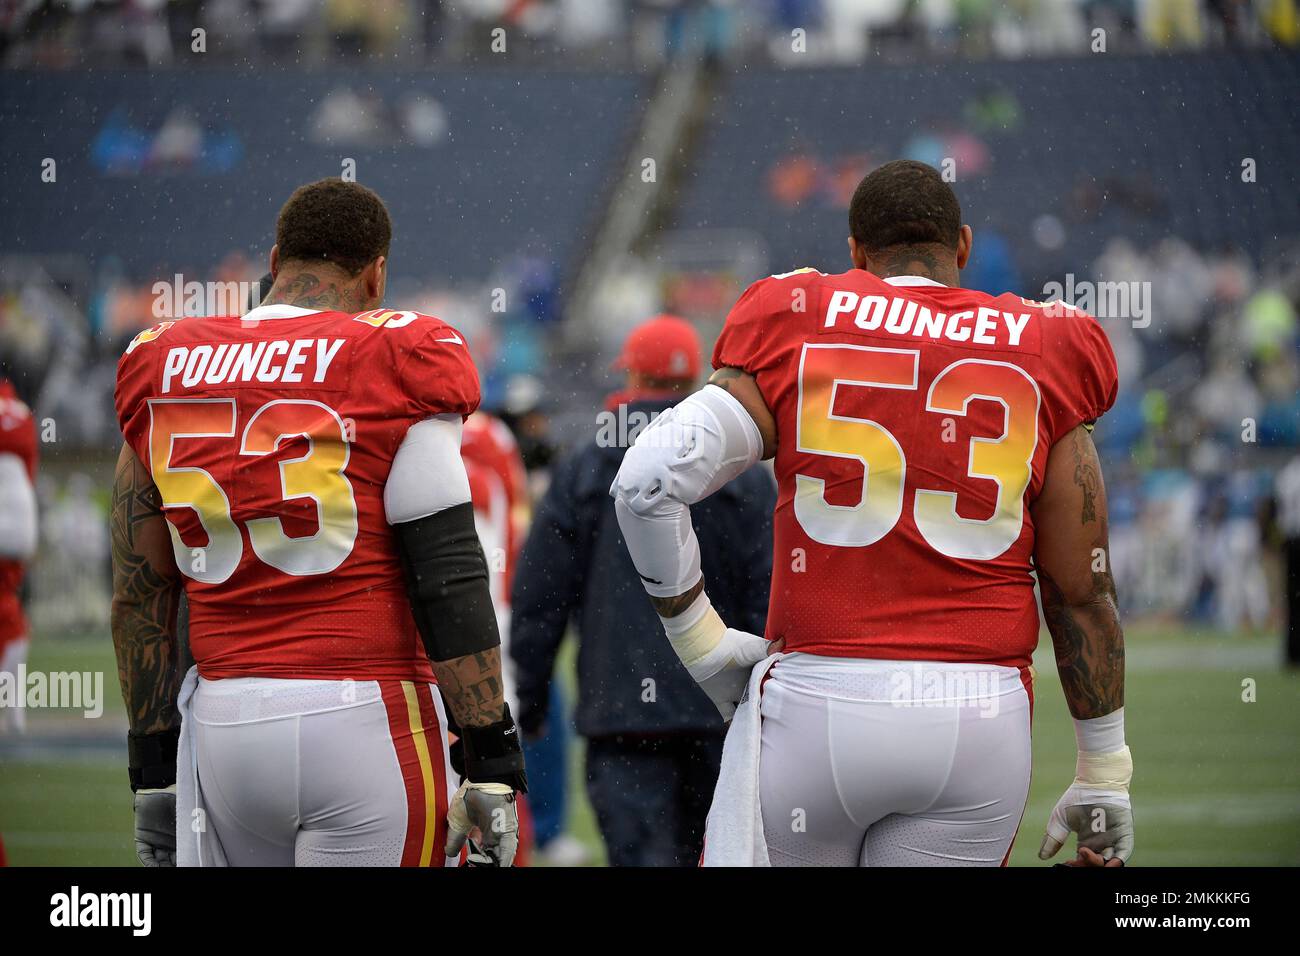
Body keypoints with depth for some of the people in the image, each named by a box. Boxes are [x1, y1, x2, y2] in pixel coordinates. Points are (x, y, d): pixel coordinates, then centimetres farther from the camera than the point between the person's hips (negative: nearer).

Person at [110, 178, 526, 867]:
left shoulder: (162, 370, 10)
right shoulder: (392, 364, -4)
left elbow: (137, 598, 12)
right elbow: (448, 579, -9)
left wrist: (153, 770, 18)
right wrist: (492, 764, -7)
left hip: (221, 725, 4)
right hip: (365, 720, -4)